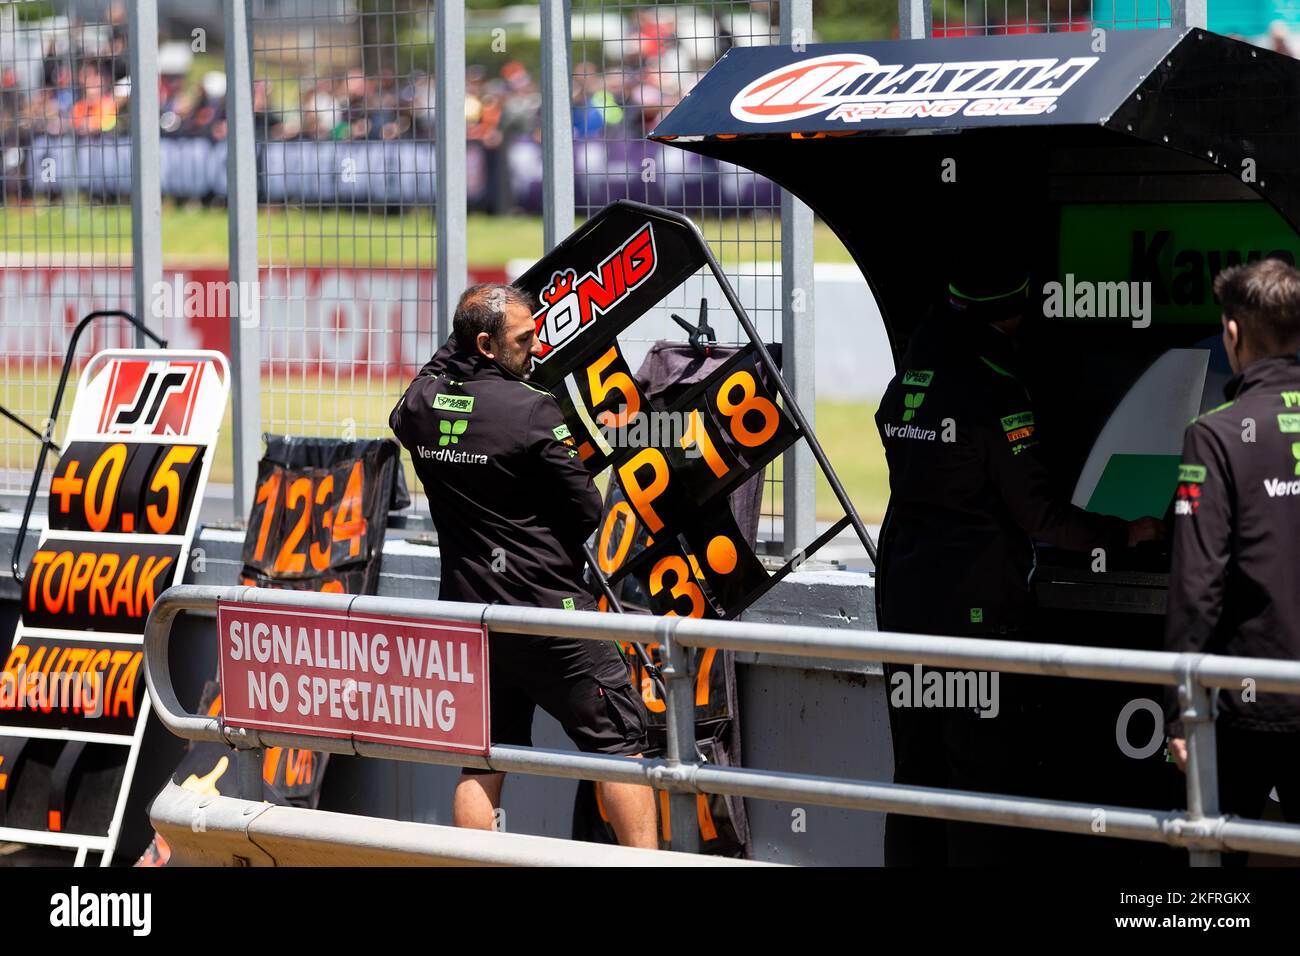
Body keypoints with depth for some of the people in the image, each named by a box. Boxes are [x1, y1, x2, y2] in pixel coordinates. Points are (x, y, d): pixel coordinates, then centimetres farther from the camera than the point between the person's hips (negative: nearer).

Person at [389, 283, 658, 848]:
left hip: (466, 610, 6)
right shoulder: (532, 410, -16)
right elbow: (587, 510, -11)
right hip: (548, 609, -6)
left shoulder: (420, 404, 0)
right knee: (620, 740, 3)